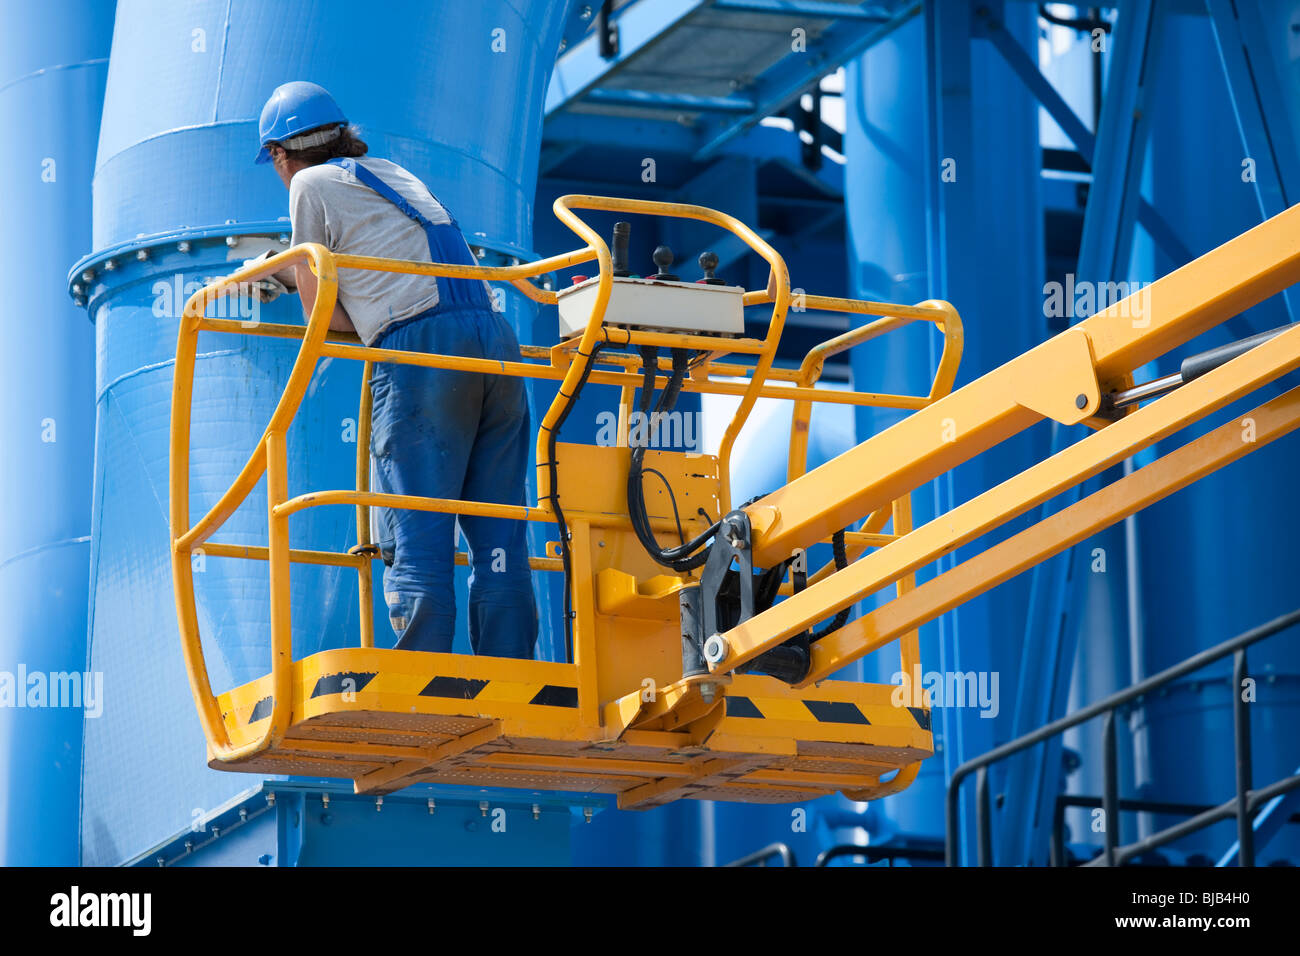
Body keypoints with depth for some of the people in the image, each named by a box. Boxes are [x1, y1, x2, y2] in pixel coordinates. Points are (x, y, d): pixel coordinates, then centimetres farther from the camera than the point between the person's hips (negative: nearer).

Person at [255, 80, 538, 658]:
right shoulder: (396, 175, 30)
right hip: (496, 337, 6)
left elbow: (320, 317, 10)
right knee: (499, 541, 3)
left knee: (418, 542, -8)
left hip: (421, 350, -6)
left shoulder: (312, 184, 11)